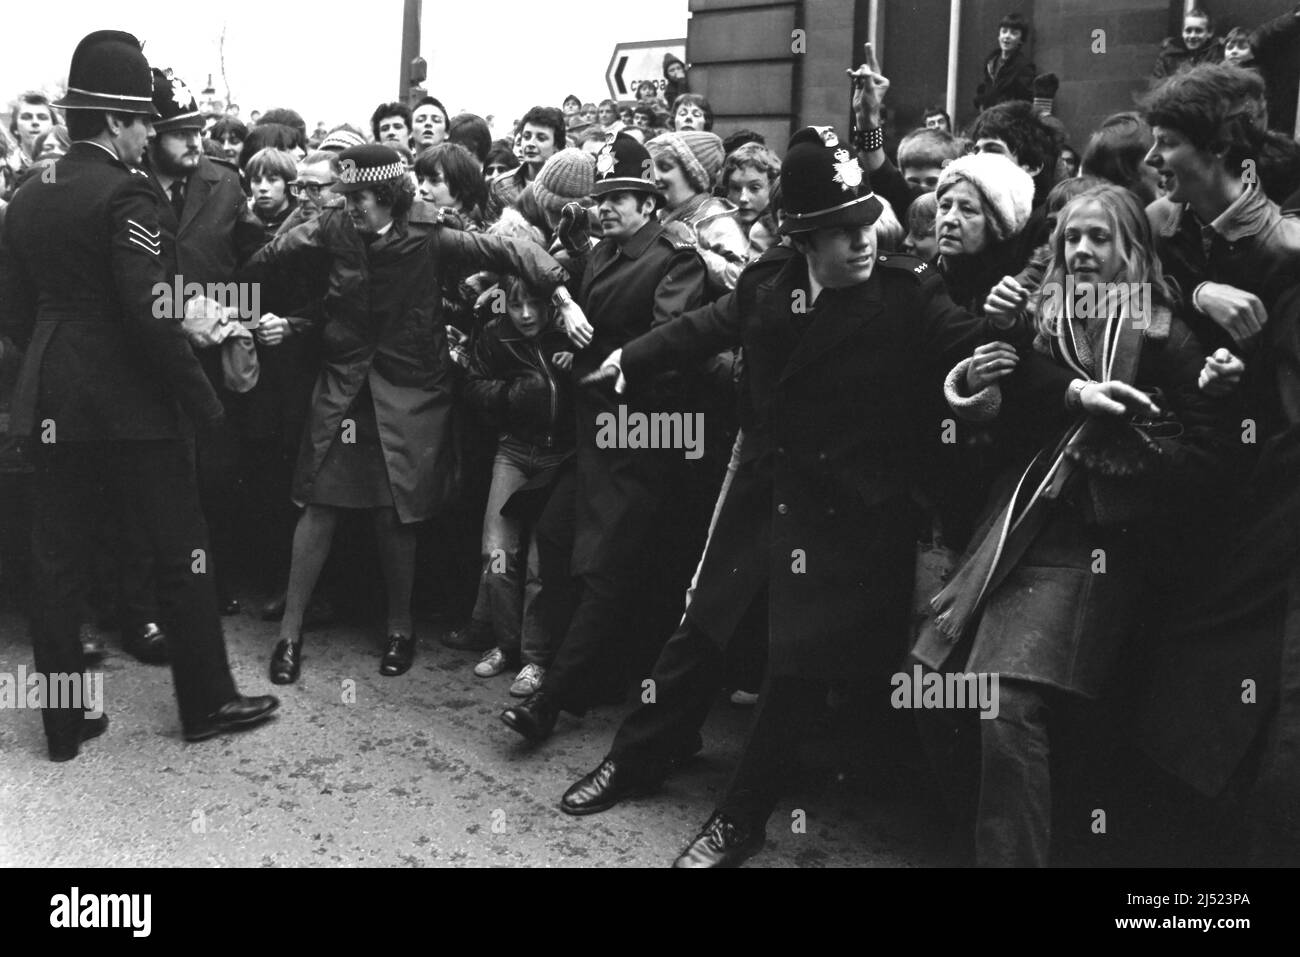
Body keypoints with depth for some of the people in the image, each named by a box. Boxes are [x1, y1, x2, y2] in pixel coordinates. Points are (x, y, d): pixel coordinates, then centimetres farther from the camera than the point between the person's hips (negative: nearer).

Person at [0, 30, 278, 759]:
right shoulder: (129, 194, -14)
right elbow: (151, 315, -21)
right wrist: (201, 397, -13)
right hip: (134, 403, -7)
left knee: (59, 562, 10)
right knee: (183, 552, 7)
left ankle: (64, 721, 19)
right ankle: (207, 702, 17)